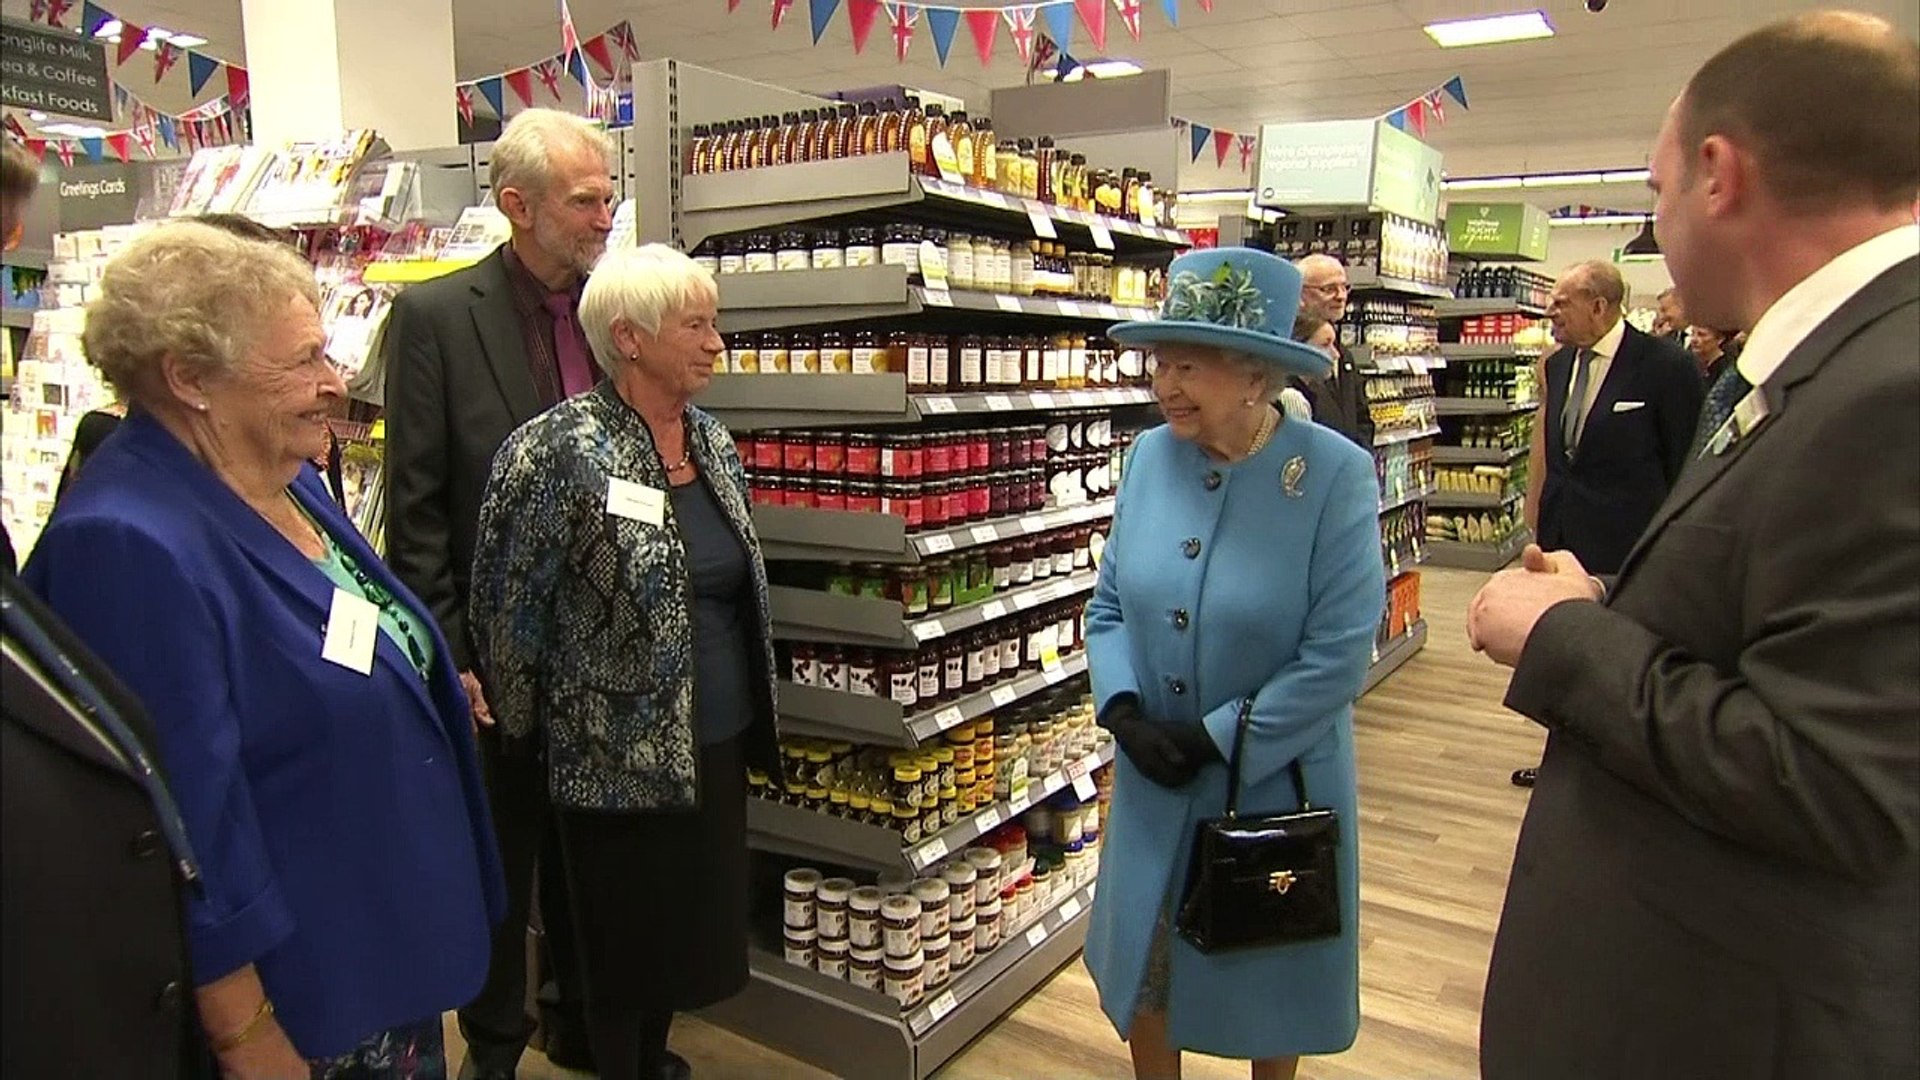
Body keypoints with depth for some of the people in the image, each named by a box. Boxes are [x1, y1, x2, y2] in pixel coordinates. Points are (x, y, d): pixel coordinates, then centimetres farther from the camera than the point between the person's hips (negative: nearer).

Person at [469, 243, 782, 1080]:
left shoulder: (715, 443, 5)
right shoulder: (559, 450, -17)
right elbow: (507, 602, -10)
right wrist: (524, 725, 0)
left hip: (718, 743, 7)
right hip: (619, 753, -6)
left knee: (693, 921, 20)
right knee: (625, 937, 12)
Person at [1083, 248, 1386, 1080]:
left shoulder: (1335, 475, -19)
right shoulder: (1149, 457, -5)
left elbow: (1336, 657, -20)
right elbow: (1109, 606, 2)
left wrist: (1214, 741, -18)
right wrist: (1123, 711, -13)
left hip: (1276, 782, -3)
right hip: (1153, 779, 4)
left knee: (1267, 972, 20)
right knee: (1143, 962, 20)